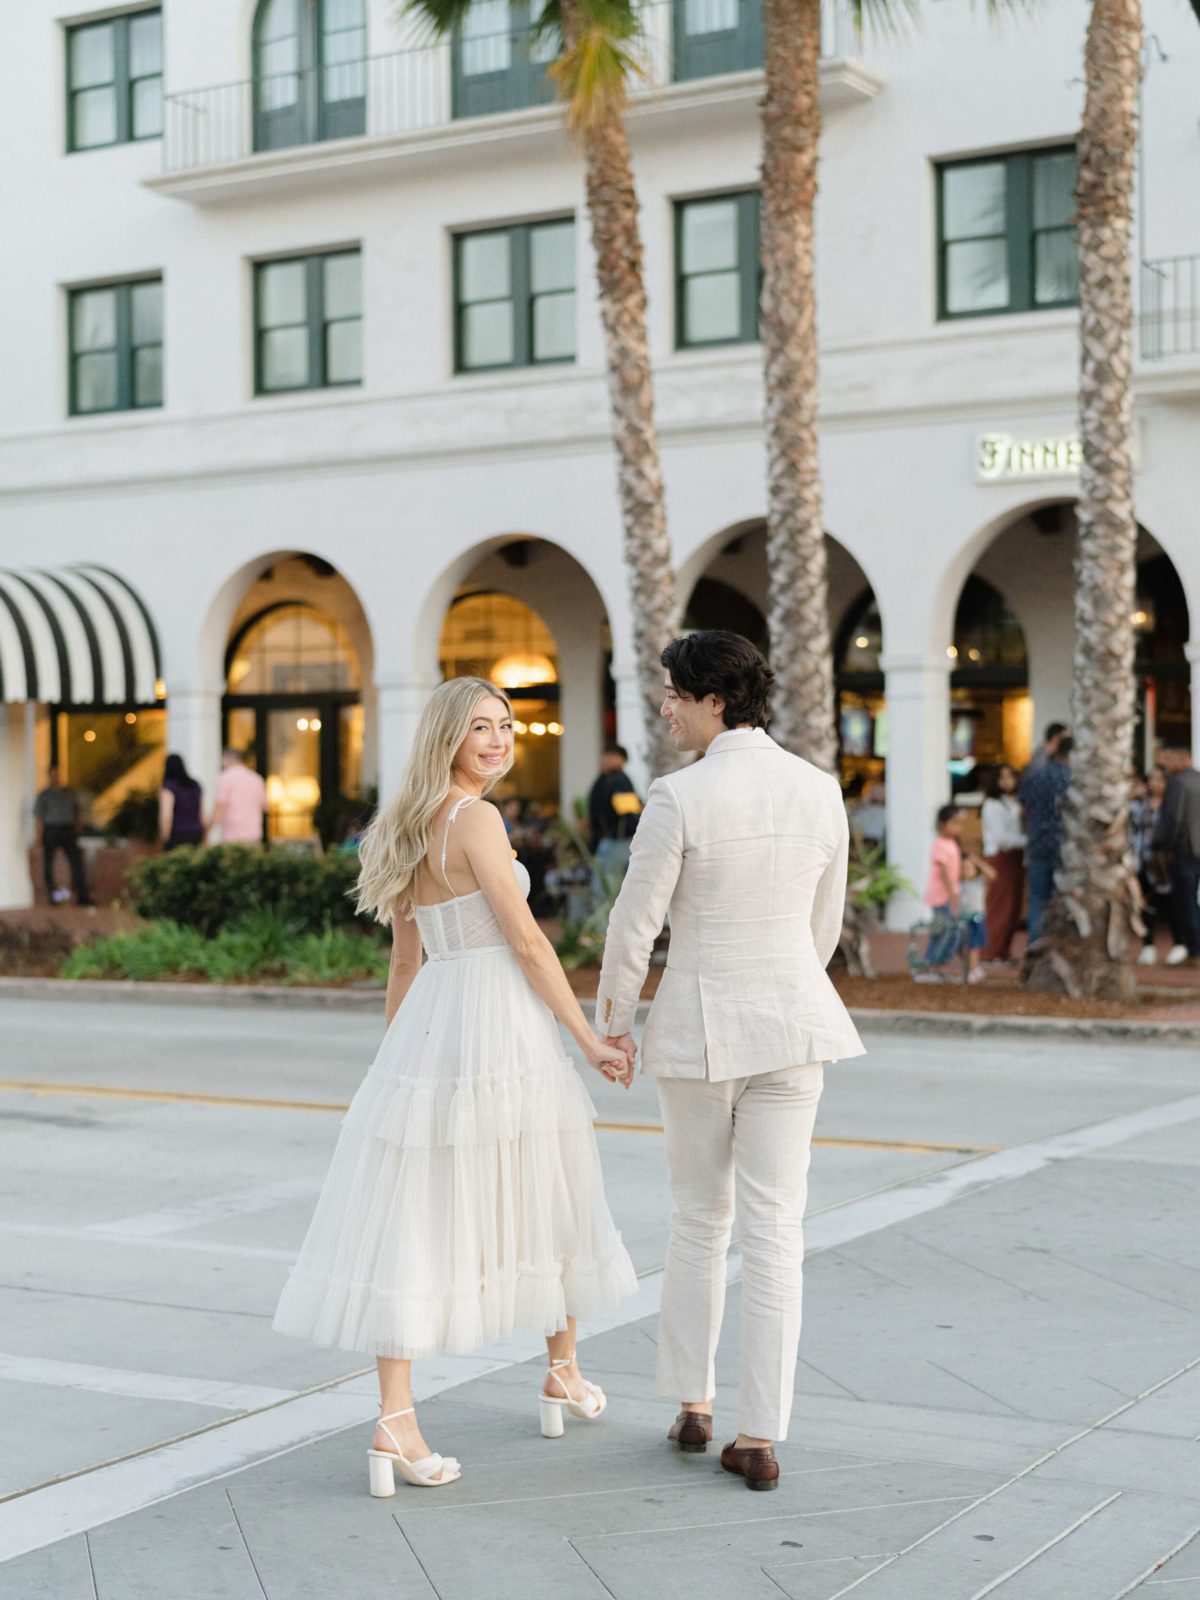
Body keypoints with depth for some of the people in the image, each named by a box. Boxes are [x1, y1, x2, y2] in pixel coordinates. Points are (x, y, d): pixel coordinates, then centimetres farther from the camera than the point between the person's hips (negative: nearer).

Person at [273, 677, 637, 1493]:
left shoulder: (412, 828, 15)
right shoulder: (476, 819, -10)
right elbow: (527, 941, -13)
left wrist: (398, 1052, 23)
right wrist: (589, 1037, -7)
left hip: (429, 1023, 7)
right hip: (498, 1020, -7)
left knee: (415, 1216, 0)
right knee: (543, 1201, 13)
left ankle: (395, 1423, -7)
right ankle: (564, 1373, 32)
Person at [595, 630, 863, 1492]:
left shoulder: (679, 798, -14)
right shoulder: (820, 790, 0)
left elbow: (634, 926, -10)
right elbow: (824, 921, 10)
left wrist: (612, 1021, 6)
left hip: (698, 1026, -2)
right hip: (793, 1024, 3)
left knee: (699, 1219, 16)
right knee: (775, 1229, 5)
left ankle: (692, 1405, 26)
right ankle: (760, 1437, 6)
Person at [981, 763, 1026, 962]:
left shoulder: (1016, 803, 17)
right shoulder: (992, 804, -7)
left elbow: (1020, 832, 15)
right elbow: (1000, 836, -13)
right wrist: (1028, 841, -12)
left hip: (1016, 856, 8)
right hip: (999, 857, -8)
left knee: (1014, 906, 7)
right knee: (999, 907, -8)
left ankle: (1005, 950, 14)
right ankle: (993, 952, -4)